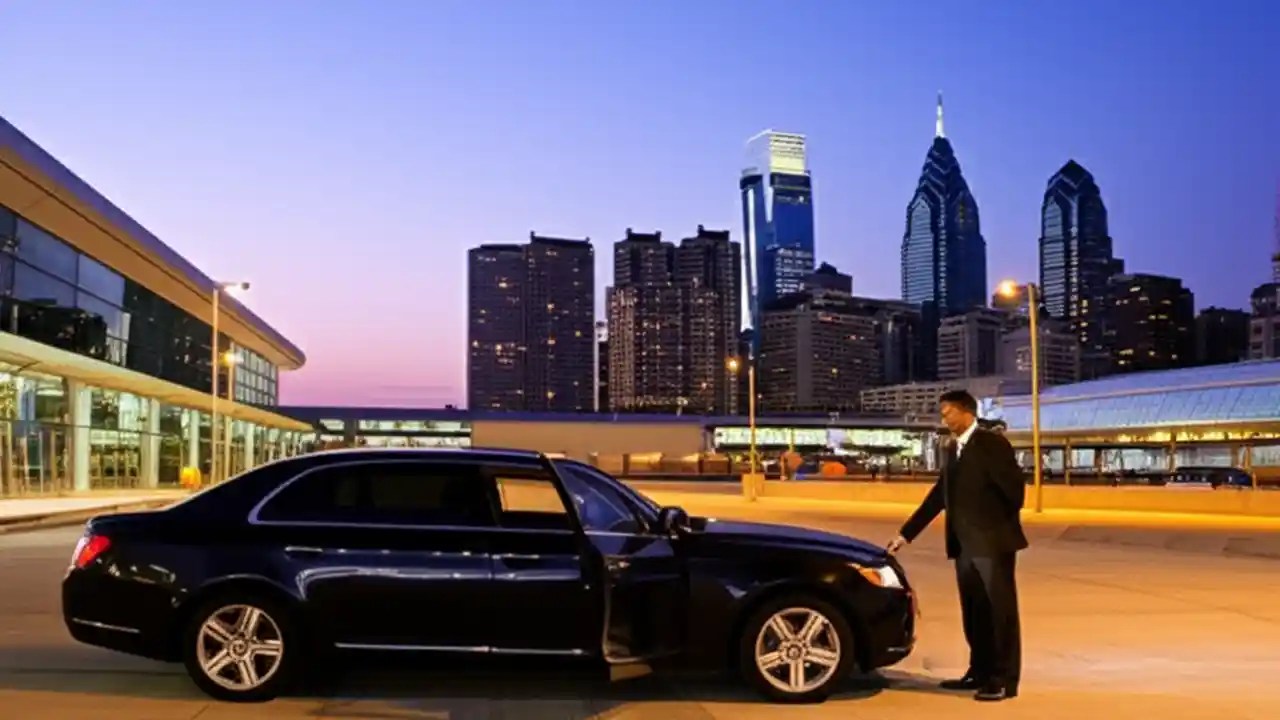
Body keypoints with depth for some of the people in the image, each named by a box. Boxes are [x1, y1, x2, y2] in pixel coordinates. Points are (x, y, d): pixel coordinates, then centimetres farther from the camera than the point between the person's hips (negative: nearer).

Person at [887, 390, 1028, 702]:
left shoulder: (992, 444, -10)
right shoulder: (953, 450, 14)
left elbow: (1015, 487, -14)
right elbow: (938, 497, 15)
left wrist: (1002, 525, -1)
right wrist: (906, 533, 13)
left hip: (993, 542, -7)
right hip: (964, 545, 7)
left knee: (1001, 612, 0)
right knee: (973, 614, 13)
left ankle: (1005, 680, 5)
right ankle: (980, 672, 24)